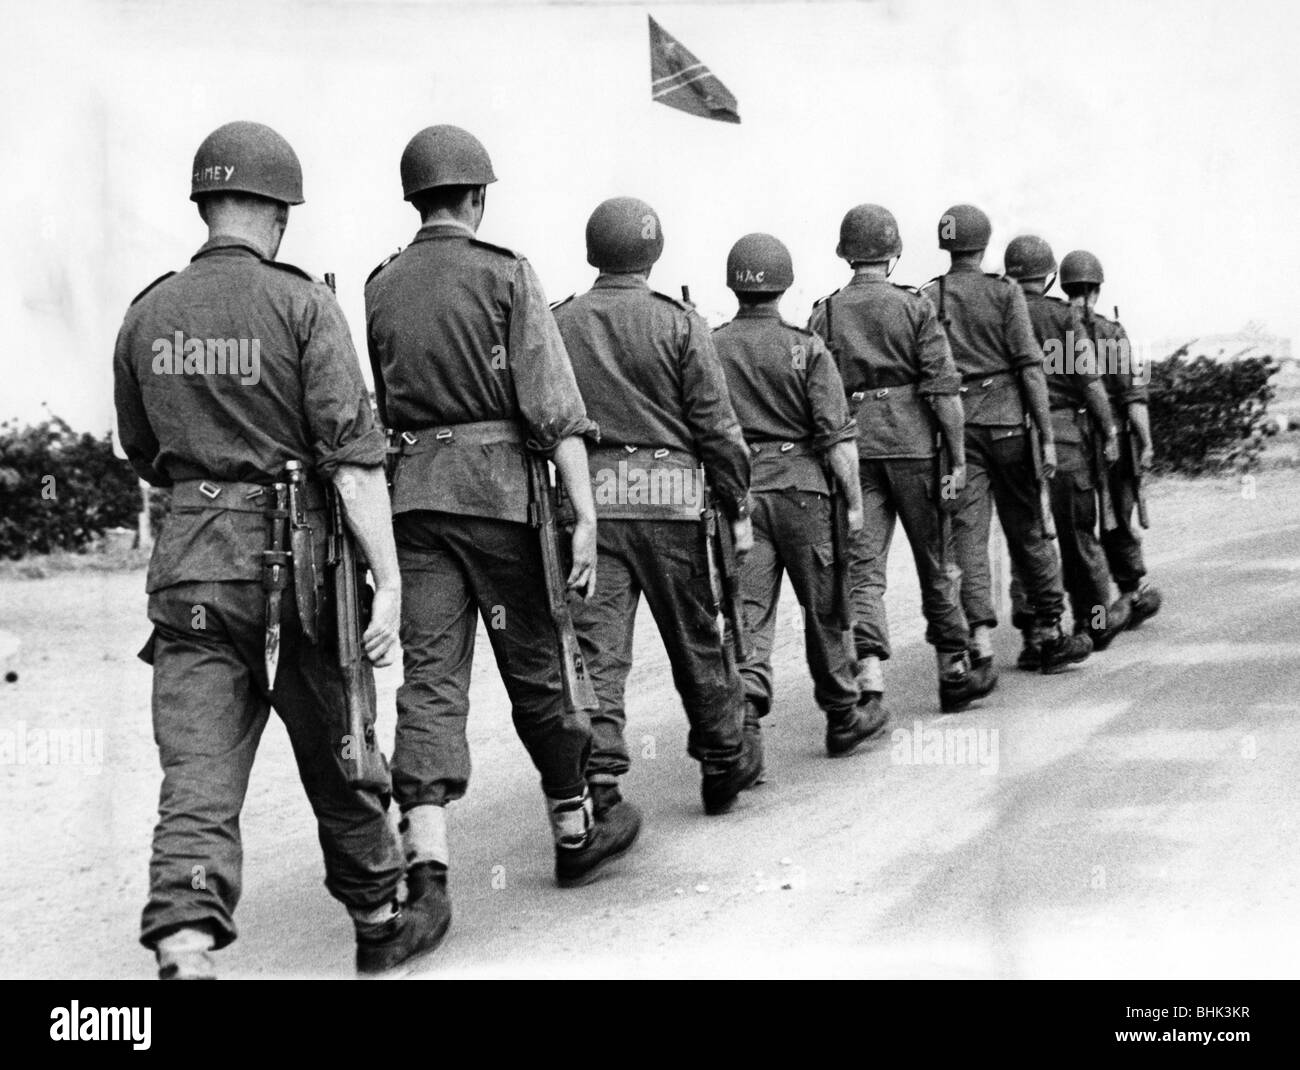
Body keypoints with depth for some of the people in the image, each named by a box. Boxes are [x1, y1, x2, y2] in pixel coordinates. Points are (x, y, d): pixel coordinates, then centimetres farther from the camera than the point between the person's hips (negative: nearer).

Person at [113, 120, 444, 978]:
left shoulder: (147, 315, 6)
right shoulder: (303, 304, -8)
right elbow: (354, 454, -15)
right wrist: (389, 581, -16)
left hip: (188, 562, 3)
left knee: (199, 771, -1)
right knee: (336, 753, 14)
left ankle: (185, 947, -17)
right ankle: (378, 921, 31)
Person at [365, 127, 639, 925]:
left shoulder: (380, 287, 10)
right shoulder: (505, 274, -3)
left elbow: (376, 411, 15)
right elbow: (556, 407, -11)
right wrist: (586, 517, -13)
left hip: (411, 489, 4)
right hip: (495, 483, -3)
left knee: (430, 674, 0)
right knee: (533, 666, 9)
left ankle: (426, 861, -12)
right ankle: (575, 831, 25)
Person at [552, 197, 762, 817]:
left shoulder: (558, 325, 6)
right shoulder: (678, 324, -1)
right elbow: (715, 424, -3)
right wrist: (737, 508, 2)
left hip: (586, 497, 2)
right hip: (668, 495, -1)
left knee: (596, 646, 0)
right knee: (695, 638, 11)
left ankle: (596, 777, -11)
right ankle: (723, 765, 25)